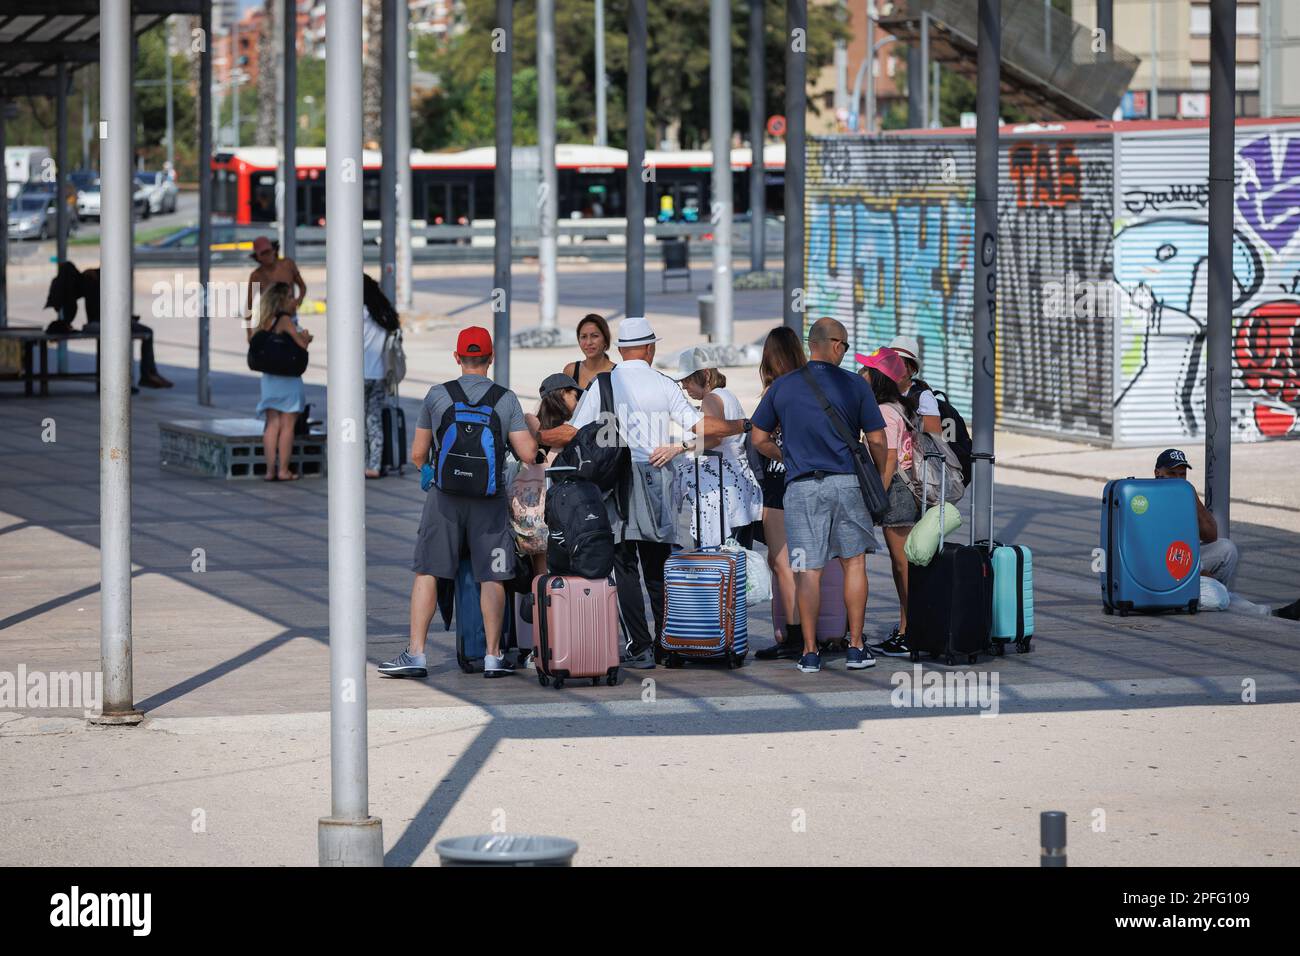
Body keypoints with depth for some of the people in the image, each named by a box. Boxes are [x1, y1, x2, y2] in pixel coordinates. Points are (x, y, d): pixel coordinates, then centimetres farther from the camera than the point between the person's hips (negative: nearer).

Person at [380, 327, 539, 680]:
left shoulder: (437, 396, 1)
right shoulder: (506, 399, 0)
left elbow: (417, 455, 8)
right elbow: (528, 454, -4)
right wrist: (533, 439, 19)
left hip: (444, 496, 0)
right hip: (490, 499, 0)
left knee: (427, 573, 4)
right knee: (491, 578, 6)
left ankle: (415, 653, 0)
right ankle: (493, 656, 8)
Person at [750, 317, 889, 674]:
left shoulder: (782, 386, 4)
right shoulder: (854, 386, -1)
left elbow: (759, 440, 8)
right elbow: (877, 440, 0)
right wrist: (880, 476, 18)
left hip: (801, 485, 1)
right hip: (847, 482, -1)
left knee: (808, 570, 3)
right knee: (854, 563, 9)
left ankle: (810, 653, 3)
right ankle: (856, 648, 7)